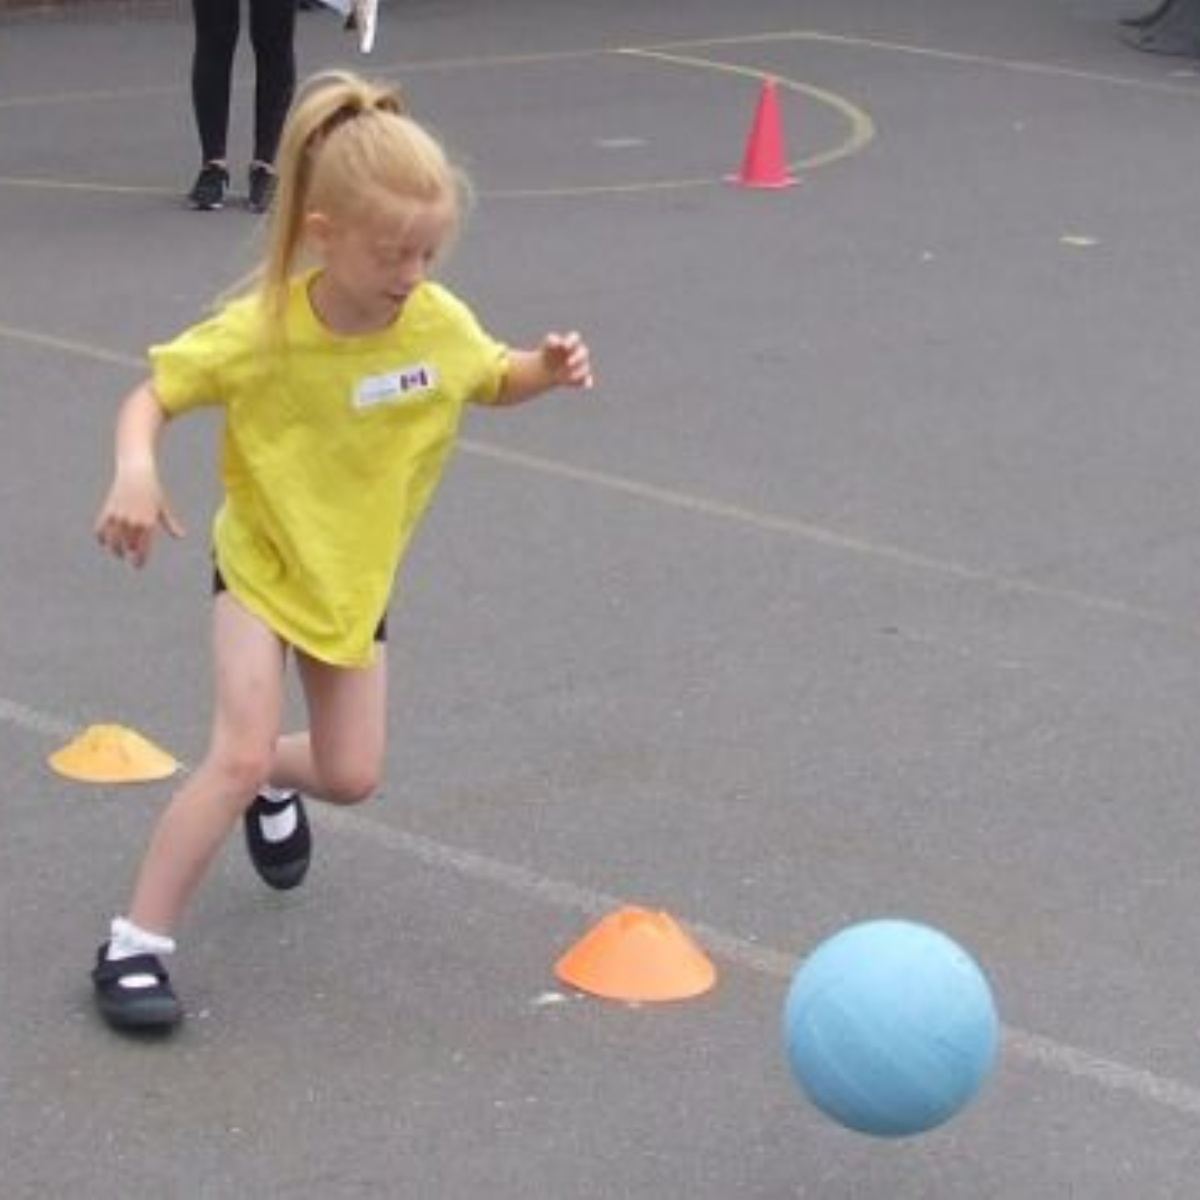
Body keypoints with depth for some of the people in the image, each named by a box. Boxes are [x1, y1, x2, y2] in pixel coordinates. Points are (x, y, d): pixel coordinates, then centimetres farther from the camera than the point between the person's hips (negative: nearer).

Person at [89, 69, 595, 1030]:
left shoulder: (440, 321, -16)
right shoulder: (259, 333, -26)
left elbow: (493, 379, 6)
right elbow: (154, 395, -15)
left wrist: (549, 369, -17)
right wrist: (136, 470, -35)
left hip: (357, 578, 4)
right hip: (262, 565, -4)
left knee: (352, 777, 8)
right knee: (240, 753, -20)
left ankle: (271, 786, 46)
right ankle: (137, 945, -10)